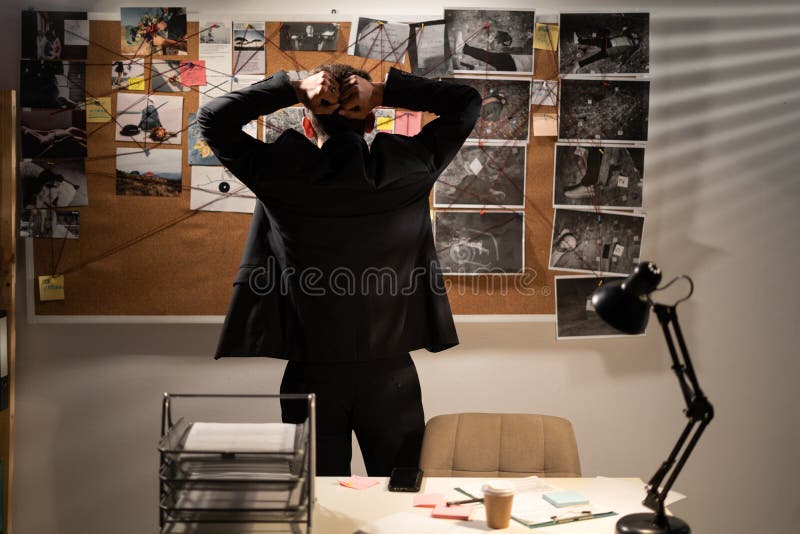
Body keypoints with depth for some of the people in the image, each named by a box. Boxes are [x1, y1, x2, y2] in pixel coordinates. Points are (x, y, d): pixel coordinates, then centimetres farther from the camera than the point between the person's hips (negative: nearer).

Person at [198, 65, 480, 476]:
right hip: (391, 378, 1)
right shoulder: (408, 168, -6)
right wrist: (383, 93, -4)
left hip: (313, 379, 0)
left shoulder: (283, 173, -9)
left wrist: (292, 90, -5)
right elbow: (467, 103, 8)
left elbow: (212, 118, 4)